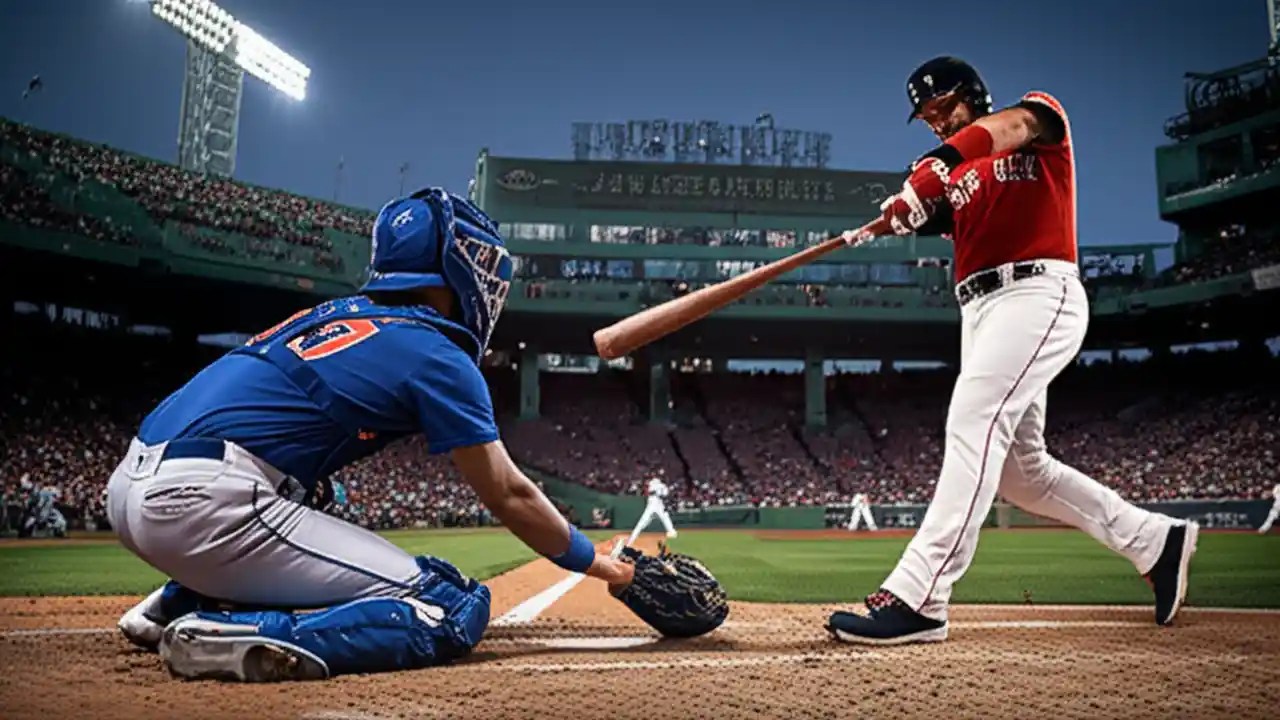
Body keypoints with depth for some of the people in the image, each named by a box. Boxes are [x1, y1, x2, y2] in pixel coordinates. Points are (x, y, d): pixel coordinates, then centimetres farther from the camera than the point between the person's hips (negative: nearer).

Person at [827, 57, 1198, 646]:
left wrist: (943, 159, -39)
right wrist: (904, 211, -23)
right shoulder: (949, 171, 23)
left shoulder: (1046, 117, 6)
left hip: (1038, 294, -8)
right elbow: (925, 216, 2)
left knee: (973, 426, -23)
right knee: (1018, 466, 9)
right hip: (980, 310, 8)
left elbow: (1015, 123, -20)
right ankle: (1154, 540, 26)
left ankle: (915, 598, -29)